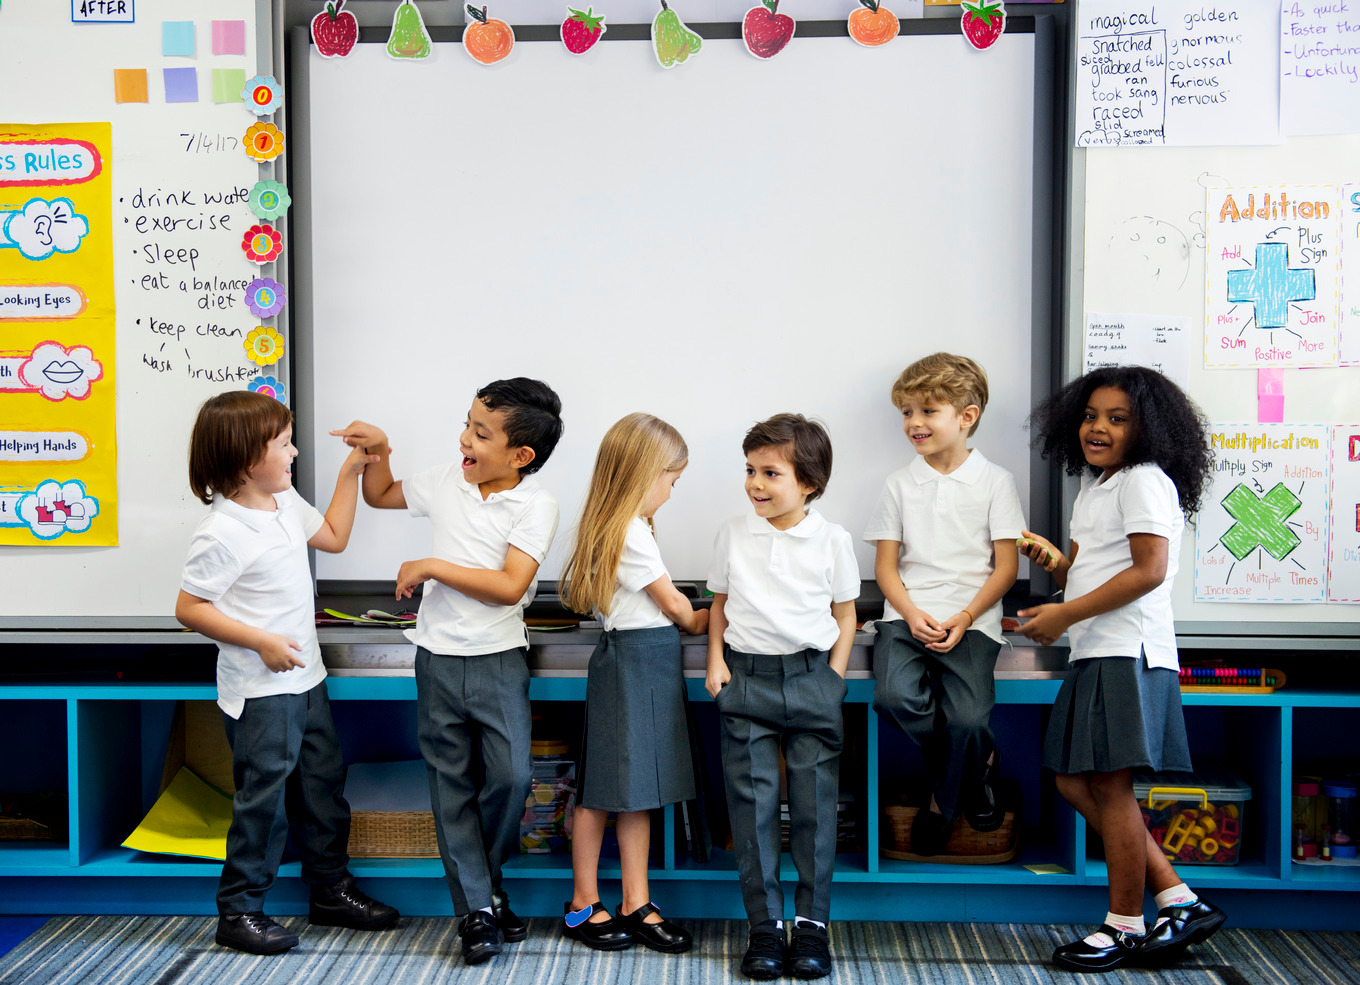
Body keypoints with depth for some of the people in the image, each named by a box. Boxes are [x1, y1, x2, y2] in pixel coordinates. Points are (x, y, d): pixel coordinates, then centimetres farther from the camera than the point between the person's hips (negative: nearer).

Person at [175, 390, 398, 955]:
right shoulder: (222, 533, -21)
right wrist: (261, 641, -22)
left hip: (305, 679, 9)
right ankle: (238, 911, 16)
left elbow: (332, 537, 22)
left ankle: (331, 891, 31)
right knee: (264, 795, 0)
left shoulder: (285, 502, 6)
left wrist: (351, 473, 17)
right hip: (259, 691, -9)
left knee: (322, 785, 17)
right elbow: (188, 608, -17)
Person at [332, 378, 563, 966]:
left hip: (497, 660, -3)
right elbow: (380, 496, 23)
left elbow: (509, 586, -19)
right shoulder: (446, 481, 4)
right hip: (438, 658, 4)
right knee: (452, 786, 5)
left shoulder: (536, 505, -9)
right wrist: (378, 452, 5)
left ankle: (486, 879, 17)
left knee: (511, 775, -10)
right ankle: (476, 910, 13)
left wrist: (432, 567, -14)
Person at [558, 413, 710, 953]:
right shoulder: (631, 533, -16)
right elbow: (674, 605, -5)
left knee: (635, 788, 12)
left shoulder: (617, 527, 15)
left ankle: (635, 904, 19)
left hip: (645, 664, 10)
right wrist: (702, 620, 12)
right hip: (634, 661, -10)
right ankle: (584, 905, 14)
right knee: (602, 790, 2)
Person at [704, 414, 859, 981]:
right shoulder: (733, 534, 5)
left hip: (812, 677, -1)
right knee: (752, 801, 0)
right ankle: (764, 925, 9)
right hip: (746, 678, 1)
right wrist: (716, 660, 2)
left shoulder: (832, 540, 1)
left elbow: (845, 614, 8)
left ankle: (812, 924, 12)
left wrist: (834, 676, -2)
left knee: (815, 802, 1)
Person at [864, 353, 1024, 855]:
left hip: (972, 619, -2)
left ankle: (942, 800, 9)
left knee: (968, 717, -25)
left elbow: (1006, 567, 2)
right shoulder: (900, 484, 12)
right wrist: (911, 613, -10)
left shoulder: (994, 481, 5)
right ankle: (979, 763, 2)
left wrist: (964, 618, -12)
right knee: (894, 696, -26)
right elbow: (886, 566, 9)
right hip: (907, 614, 2)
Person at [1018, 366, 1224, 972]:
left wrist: (1064, 615, -16)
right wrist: (1053, 560, 3)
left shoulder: (1145, 480, -8)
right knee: (1074, 782, 10)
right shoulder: (1093, 488, 21)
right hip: (1093, 654, 10)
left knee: (1111, 785, -4)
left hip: (1128, 653, -10)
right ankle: (1178, 900, 16)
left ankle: (1125, 925, 10)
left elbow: (1149, 571, -18)